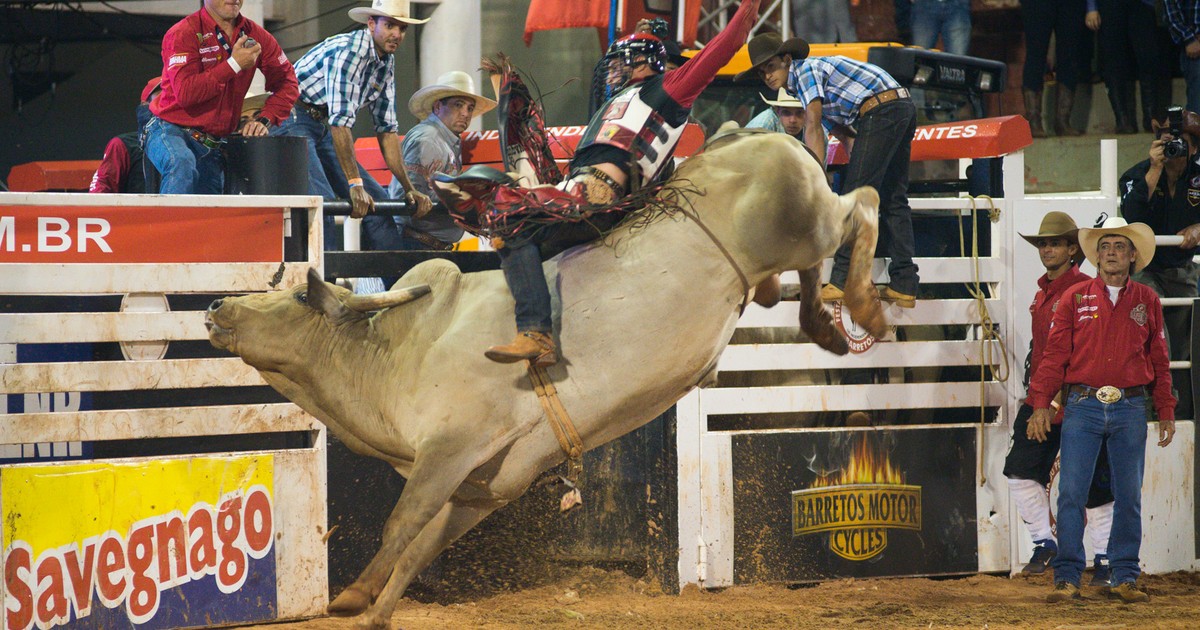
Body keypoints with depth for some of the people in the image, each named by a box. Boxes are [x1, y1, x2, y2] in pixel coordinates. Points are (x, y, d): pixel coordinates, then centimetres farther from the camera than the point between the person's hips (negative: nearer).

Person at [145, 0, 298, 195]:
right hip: (171, 132, -7)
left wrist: (264, 120, -5)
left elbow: (286, 81, 12)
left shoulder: (254, 34, 4)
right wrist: (233, 64, -22)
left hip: (213, 145, 7)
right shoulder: (184, 34, -13)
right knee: (183, 164, -38)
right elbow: (185, 93, -25)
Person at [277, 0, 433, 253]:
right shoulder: (350, 50, -21)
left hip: (324, 132, 9)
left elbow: (387, 128, 11)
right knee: (322, 203, -26)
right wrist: (355, 185, -31)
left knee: (376, 200, 2)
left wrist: (409, 189, 5)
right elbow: (341, 120, -27)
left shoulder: (386, 63, 7)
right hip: (294, 122, -9)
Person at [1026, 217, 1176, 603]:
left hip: (1130, 409, 1)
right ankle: (1067, 579, -2)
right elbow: (1054, 354, 4)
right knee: (1071, 494, -6)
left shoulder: (1147, 302, 10)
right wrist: (1040, 404, -3)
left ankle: (1124, 579, 10)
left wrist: (1166, 412, 9)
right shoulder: (1075, 299, 6)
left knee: (1129, 498, 3)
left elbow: (1159, 361, 13)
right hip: (1083, 407, -1)